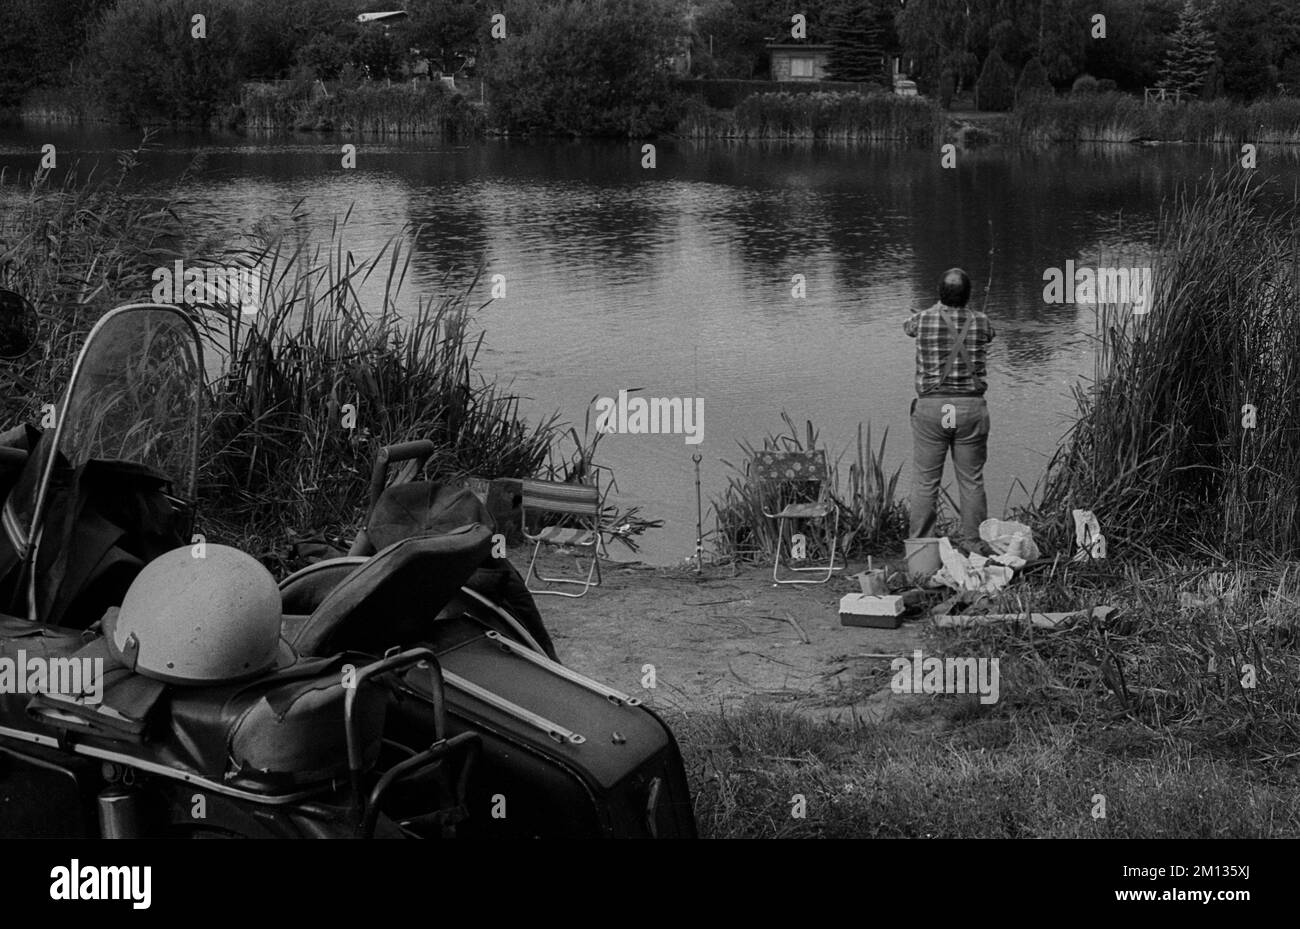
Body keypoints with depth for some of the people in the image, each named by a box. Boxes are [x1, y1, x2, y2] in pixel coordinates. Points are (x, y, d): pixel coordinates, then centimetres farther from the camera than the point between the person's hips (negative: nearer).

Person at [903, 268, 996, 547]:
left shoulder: (924, 319, -4)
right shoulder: (980, 321, -1)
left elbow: (908, 326, 20)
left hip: (931, 407, -1)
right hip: (971, 407, 1)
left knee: (925, 482, 4)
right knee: (972, 481, 7)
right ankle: (973, 545, 12)